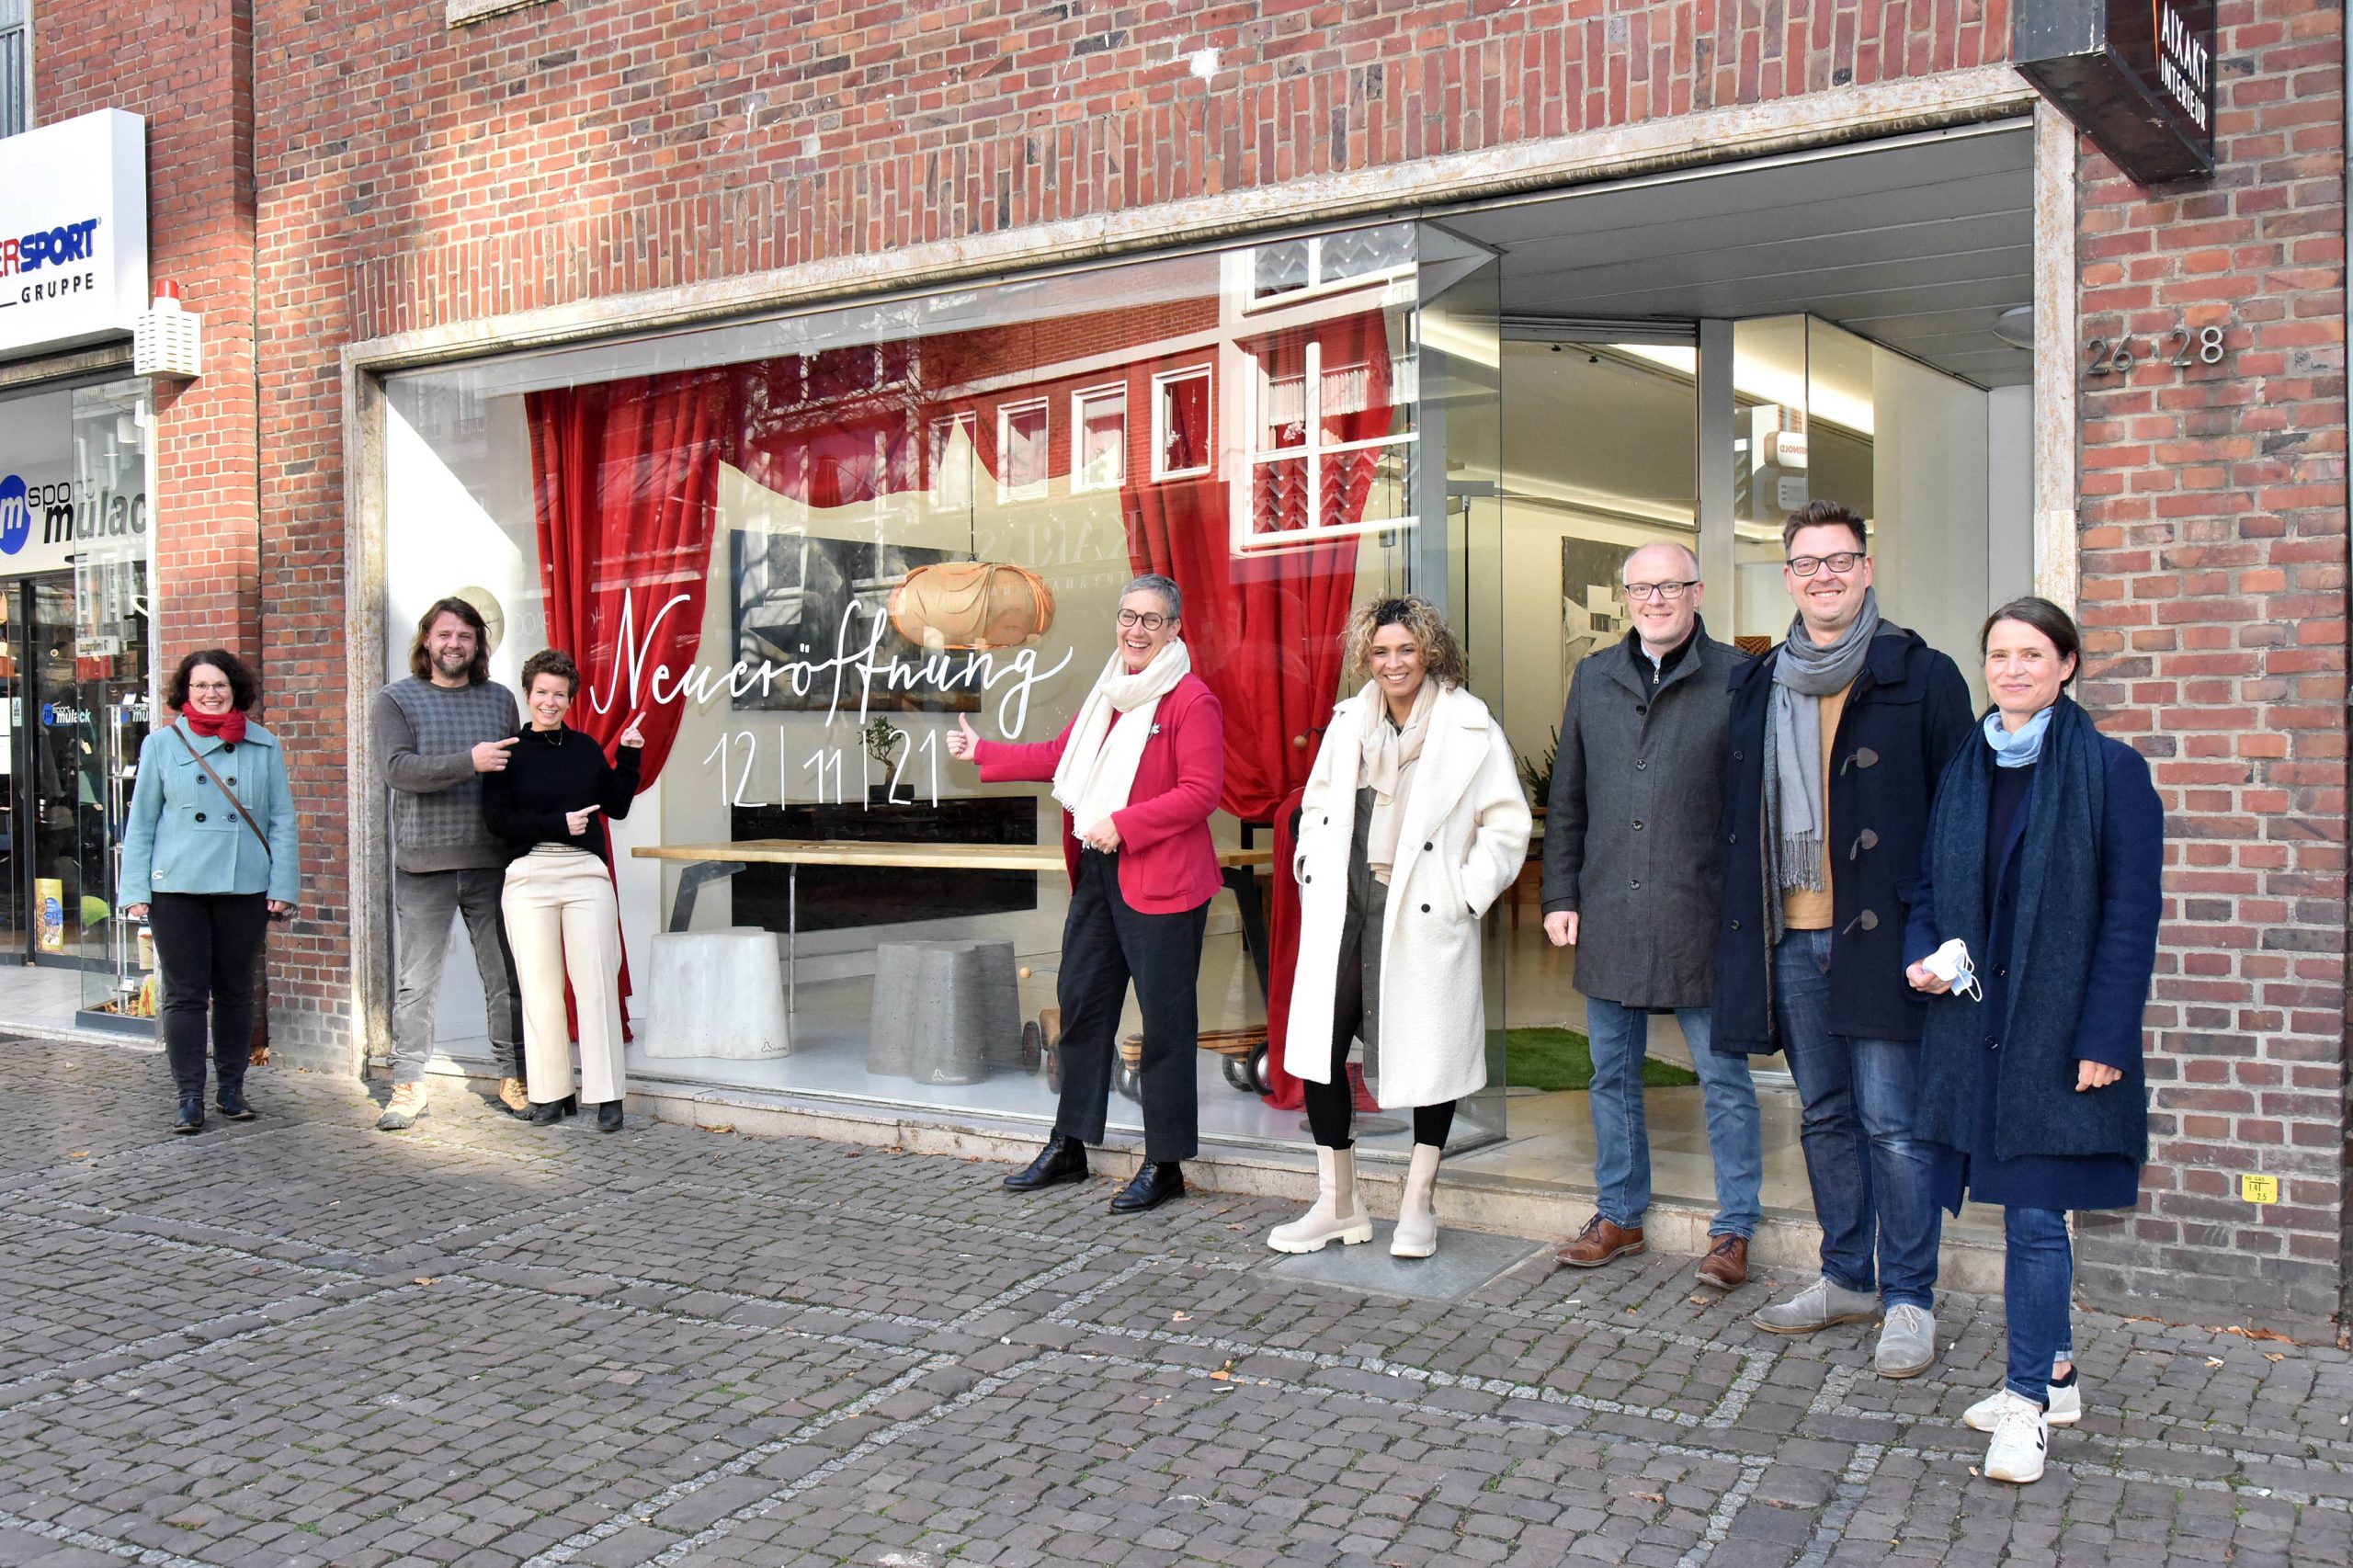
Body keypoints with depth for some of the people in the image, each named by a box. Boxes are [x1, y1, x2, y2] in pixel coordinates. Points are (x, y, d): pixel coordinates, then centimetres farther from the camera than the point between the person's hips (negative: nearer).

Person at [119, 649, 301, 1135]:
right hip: (177, 886, -1)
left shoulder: (264, 747, 6)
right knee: (185, 994, 1)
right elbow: (141, 822, 7)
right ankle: (190, 1097, 8)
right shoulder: (162, 744, 5)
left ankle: (231, 1087, 22)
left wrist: (283, 886, 0)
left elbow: (282, 821, 7)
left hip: (244, 886, 1)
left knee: (237, 991, 9)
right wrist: (136, 891, 1)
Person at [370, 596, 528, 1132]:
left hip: (491, 862, 2)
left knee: (505, 976, 6)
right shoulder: (396, 700, 5)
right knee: (417, 982, 2)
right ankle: (408, 1086, 11)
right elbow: (398, 769, -11)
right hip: (423, 865, -2)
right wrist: (469, 762, -22)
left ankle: (512, 1077, 16)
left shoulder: (501, 699, 14)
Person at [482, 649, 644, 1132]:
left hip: (587, 874, 1)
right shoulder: (509, 752, 5)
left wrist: (628, 759, 4)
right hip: (529, 876, -1)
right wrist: (557, 823, -11)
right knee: (539, 985, 3)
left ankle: (606, 1096, 0)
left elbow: (616, 806, 14)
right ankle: (552, 1093, 14)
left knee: (595, 981, -5)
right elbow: (498, 819, -4)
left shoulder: (585, 748, 12)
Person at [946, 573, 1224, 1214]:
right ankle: (1068, 1148, 28)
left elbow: (1201, 791, -17)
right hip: (1097, 874, 9)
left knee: (1165, 1021, -1)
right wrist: (984, 752, 31)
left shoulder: (1191, 700, -11)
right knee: (1081, 1003, 15)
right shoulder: (1107, 693, 16)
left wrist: (1122, 824, -20)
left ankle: (1164, 1165, 9)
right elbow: (1061, 756, 27)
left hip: (1162, 881, -9)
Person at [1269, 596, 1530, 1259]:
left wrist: (1466, 895, -9)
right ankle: (1338, 1205, 19)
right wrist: (1313, 872, 9)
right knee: (1320, 1047, 3)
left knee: (1432, 1054, 5)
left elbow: (1507, 824, -3)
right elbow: (1317, 805, 22)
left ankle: (1417, 1205, 23)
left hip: (1424, 917, -4)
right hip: (1342, 909, 4)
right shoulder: (1348, 722, 12)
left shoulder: (1470, 727, -3)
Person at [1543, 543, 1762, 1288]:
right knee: (1613, 1076, 14)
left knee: (1723, 1079, 5)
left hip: (1701, 918, -4)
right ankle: (1619, 1215, 28)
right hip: (1608, 919, 4)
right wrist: (1560, 894, 8)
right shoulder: (1593, 679, 10)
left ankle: (1733, 1229, 18)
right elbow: (1566, 801, 14)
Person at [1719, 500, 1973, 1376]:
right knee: (1824, 1116, 14)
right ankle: (1848, 1279, 28)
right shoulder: (1756, 687, 11)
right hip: (1789, 939, 5)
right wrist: (1739, 926, 11)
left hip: (1880, 935, -5)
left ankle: (1909, 1301, 11)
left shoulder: (1921, 678, -3)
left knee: (1892, 1123, -2)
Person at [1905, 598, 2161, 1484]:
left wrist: (2105, 1036, -13)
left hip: (2057, 1032, -5)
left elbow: (2131, 913, -8)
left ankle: (2027, 1402, 8)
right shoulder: (1963, 772, 11)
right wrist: (1921, 956, -3)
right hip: (1974, 1024, 5)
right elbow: (1929, 888, 18)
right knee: (2022, 1212, 14)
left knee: (2035, 1217, -4)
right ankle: (2053, 1374, 30)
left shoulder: (2111, 770, -5)